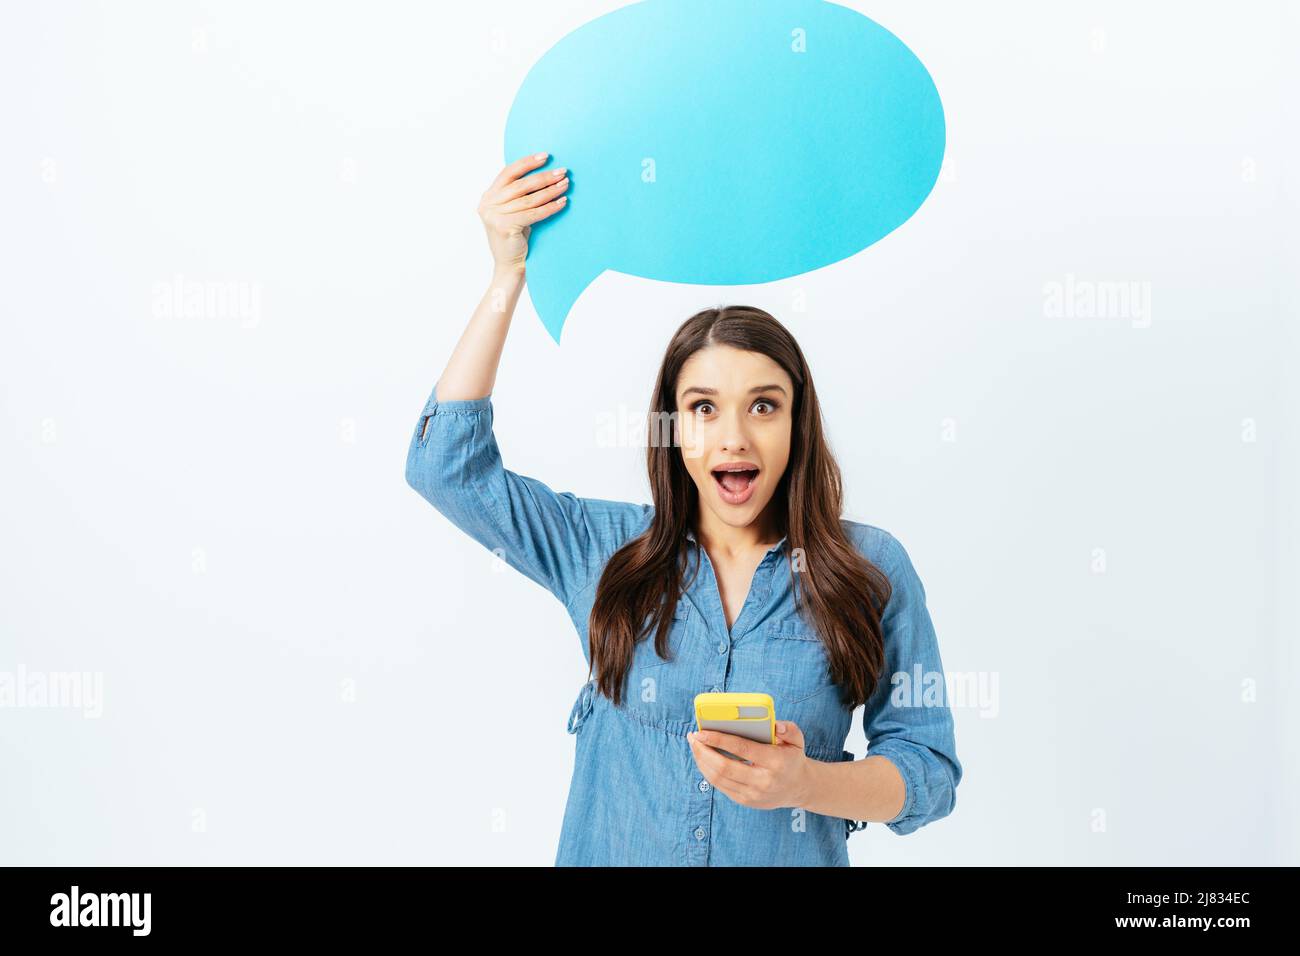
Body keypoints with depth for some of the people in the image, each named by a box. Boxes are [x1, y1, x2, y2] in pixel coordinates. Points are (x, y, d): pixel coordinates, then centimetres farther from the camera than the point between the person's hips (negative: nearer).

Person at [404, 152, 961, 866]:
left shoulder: (870, 570, -8)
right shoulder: (608, 552, -4)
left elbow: (929, 770, -7)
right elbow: (446, 465, -9)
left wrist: (805, 784, -26)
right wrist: (509, 274, -12)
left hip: (792, 857, -1)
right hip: (607, 855, 2)